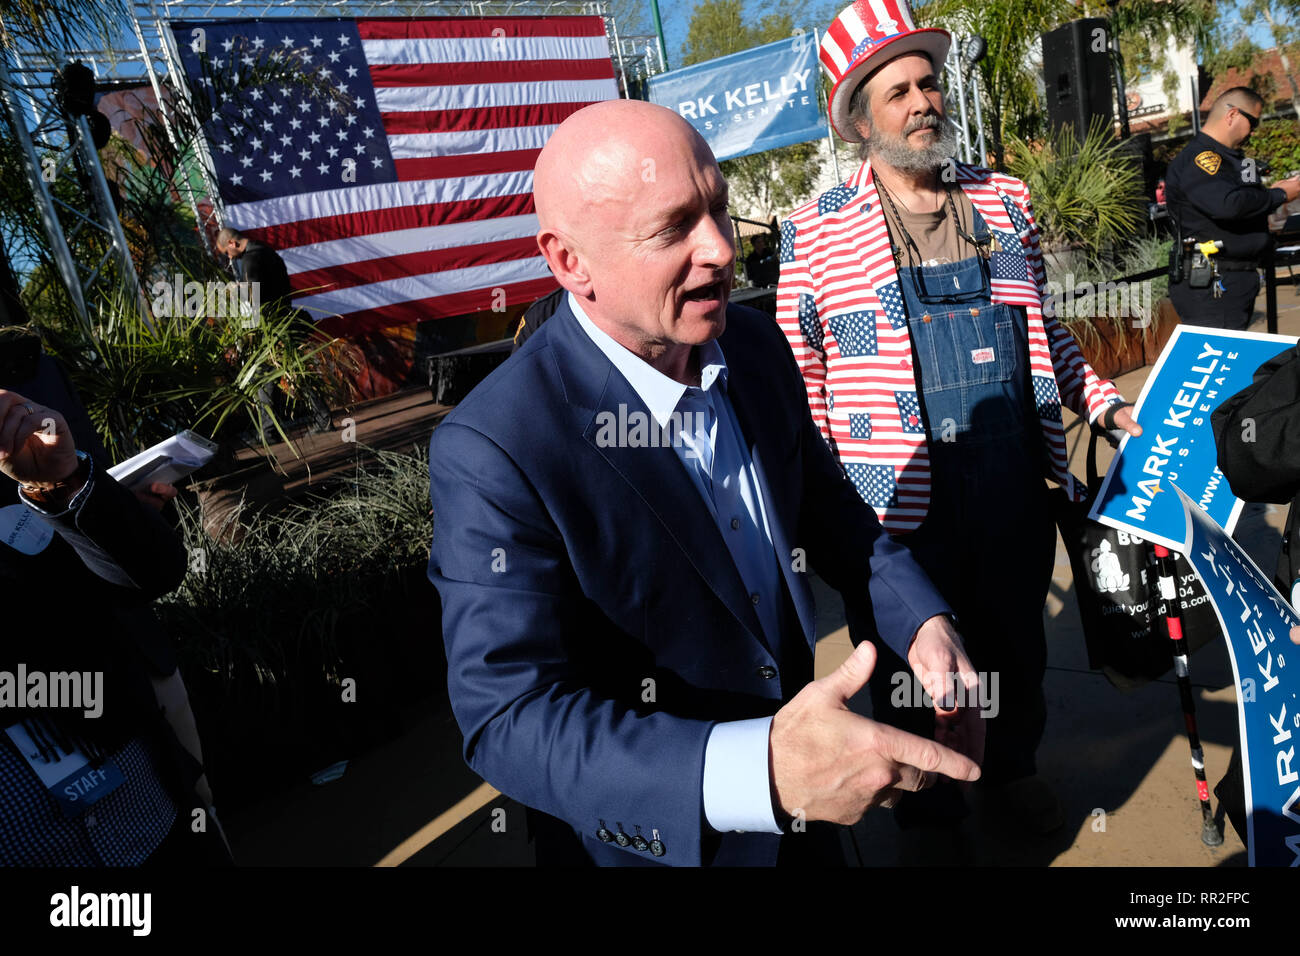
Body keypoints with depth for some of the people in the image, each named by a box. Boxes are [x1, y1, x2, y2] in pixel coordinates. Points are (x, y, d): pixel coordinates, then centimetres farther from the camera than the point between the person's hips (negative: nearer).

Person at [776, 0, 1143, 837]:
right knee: (908, 664, 14)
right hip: (902, 498, -3)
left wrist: (1105, 404, 10)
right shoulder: (816, 234, -6)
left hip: (1015, 483, 4)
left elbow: (1044, 329, 18)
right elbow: (801, 379, -4)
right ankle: (926, 792, 43)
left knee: (1017, 641, 21)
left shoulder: (1005, 201, 7)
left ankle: (1016, 767, 49)